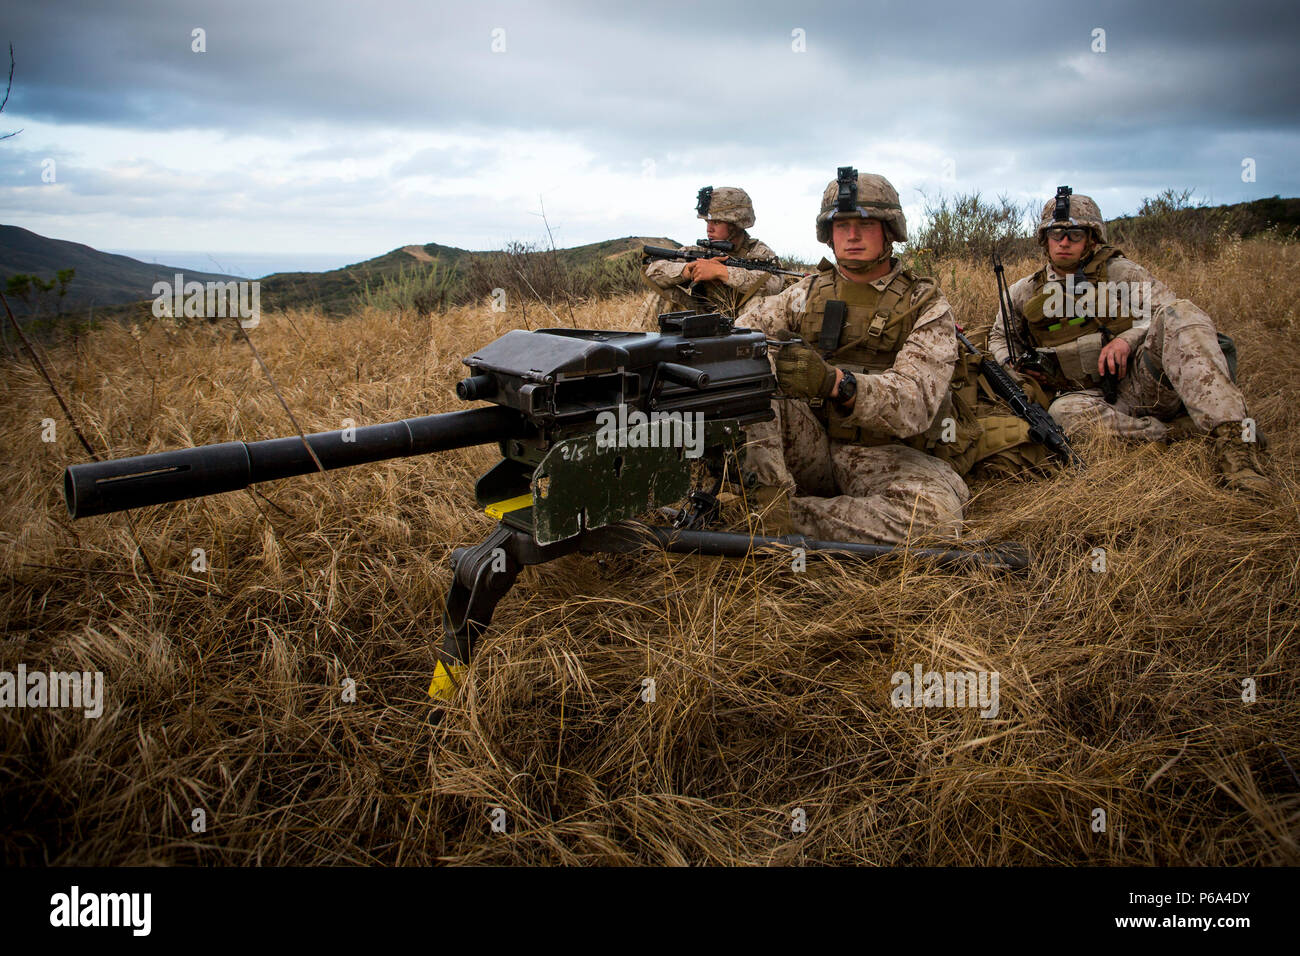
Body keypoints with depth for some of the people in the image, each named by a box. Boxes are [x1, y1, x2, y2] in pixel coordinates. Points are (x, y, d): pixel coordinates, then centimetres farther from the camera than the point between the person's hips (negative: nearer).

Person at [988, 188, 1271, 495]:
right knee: (1065, 412, -37)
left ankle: (1233, 438, -42)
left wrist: (1128, 337, -17)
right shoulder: (1025, 293, 15)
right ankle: (1184, 432, -32)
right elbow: (999, 338, 28)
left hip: (1141, 385, 0)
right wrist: (1013, 365, 5)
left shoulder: (1118, 271, 8)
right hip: (1091, 397, 0)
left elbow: (1170, 309, 2)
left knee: (1179, 312, -29)